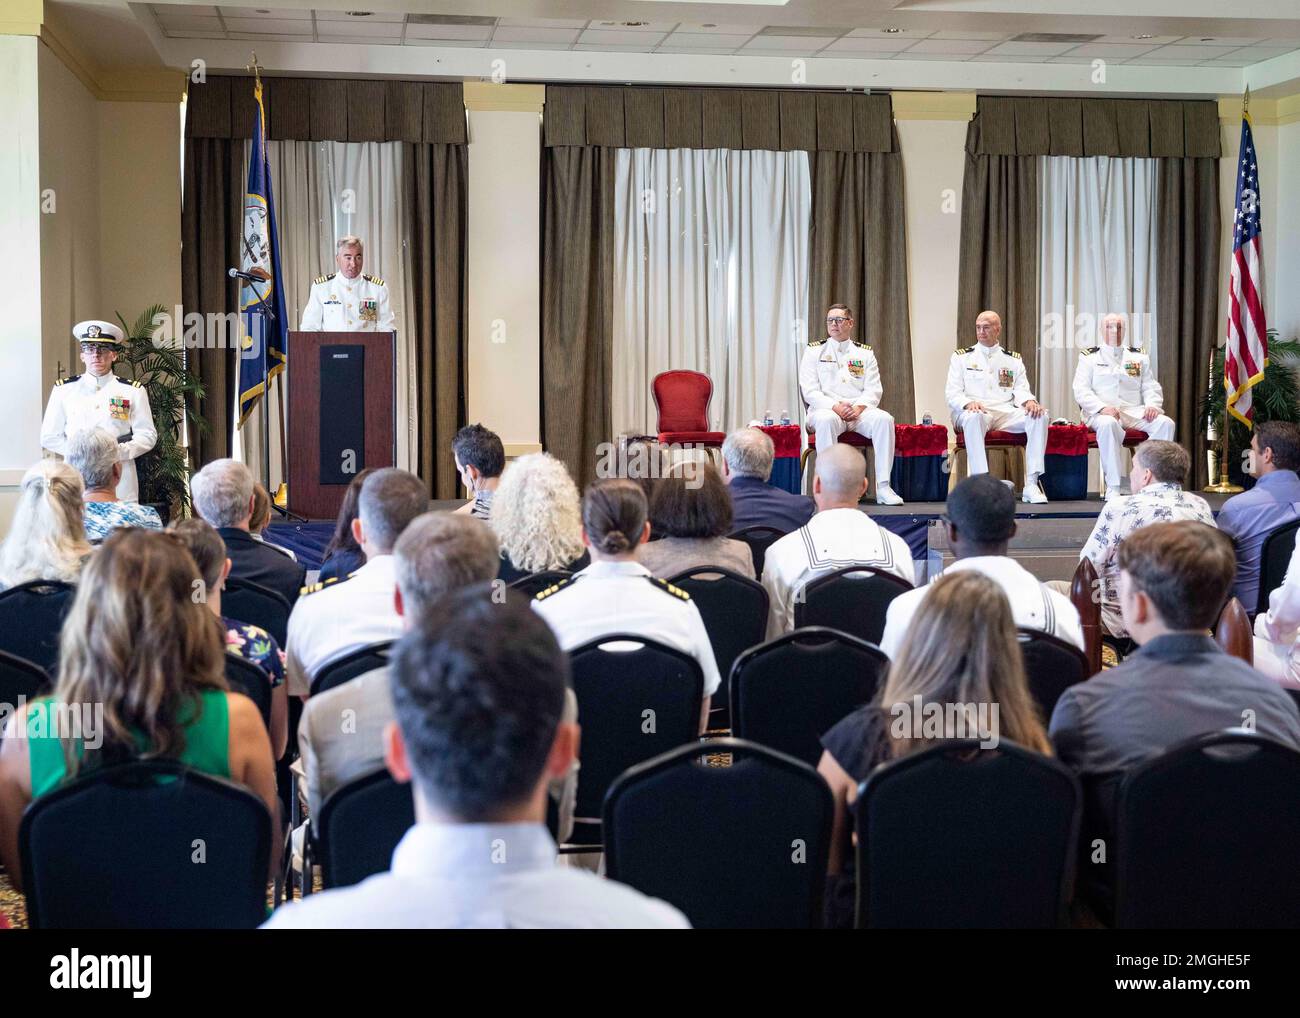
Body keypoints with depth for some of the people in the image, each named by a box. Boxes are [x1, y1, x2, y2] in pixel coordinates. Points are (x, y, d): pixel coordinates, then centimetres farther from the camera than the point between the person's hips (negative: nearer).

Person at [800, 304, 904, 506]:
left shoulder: (865, 353, 16)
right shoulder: (814, 351, 9)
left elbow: (874, 390, 7)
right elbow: (809, 391, -1)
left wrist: (858, 408, -14)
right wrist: (835, 407, -16)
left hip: (859, 411, 2)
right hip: (826, 409, -2)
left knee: (884, 419, -28)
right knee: (826, 420, -38)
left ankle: (883, 487, -29)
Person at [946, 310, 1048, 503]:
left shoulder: (1013, 360, 21)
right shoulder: (961, 357, 14)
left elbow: (1021, 390, 10)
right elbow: (952, 394, 5)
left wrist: (1029, 401, -15)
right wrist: (969, 403, -18)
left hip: (1005, 413, 3)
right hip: (975, 412, -3)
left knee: (1039, 416, -25)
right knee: (973, 417, -39)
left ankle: (1031, 484, -29)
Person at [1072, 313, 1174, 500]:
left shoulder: (1139, 357, 21)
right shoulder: (1089, 357, 11)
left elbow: (1151, 387, 15)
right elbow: (1081, 391, -1)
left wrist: (1152, 405, -9)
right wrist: (1103, 408, -19)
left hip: (1135, 412, 4)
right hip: (1102, 413, -3)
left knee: (1165, 422, -24)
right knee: (1108, 424, -39)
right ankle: (1113, 488, -39)